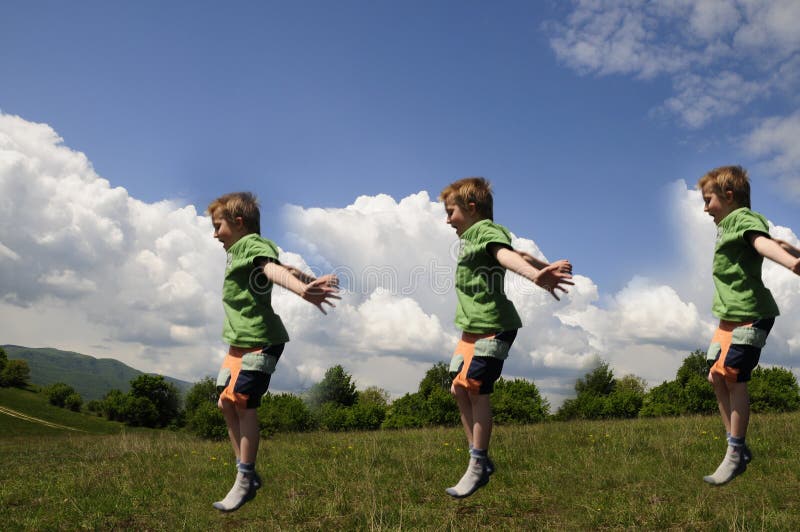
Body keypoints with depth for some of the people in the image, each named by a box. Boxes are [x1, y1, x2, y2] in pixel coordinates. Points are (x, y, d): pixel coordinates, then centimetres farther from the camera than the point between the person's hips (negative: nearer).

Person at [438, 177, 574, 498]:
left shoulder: (488, 231, -12)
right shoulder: (469, 237, 19)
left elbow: (506, 255, -34)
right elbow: (519, 253, 22)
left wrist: (535, 276, -53)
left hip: (493, 327, -10)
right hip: (472, 328, 10)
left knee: (475, 391, -9)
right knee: (459, 390, 8)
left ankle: (478, 467, 4)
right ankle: (480, 458, 18)